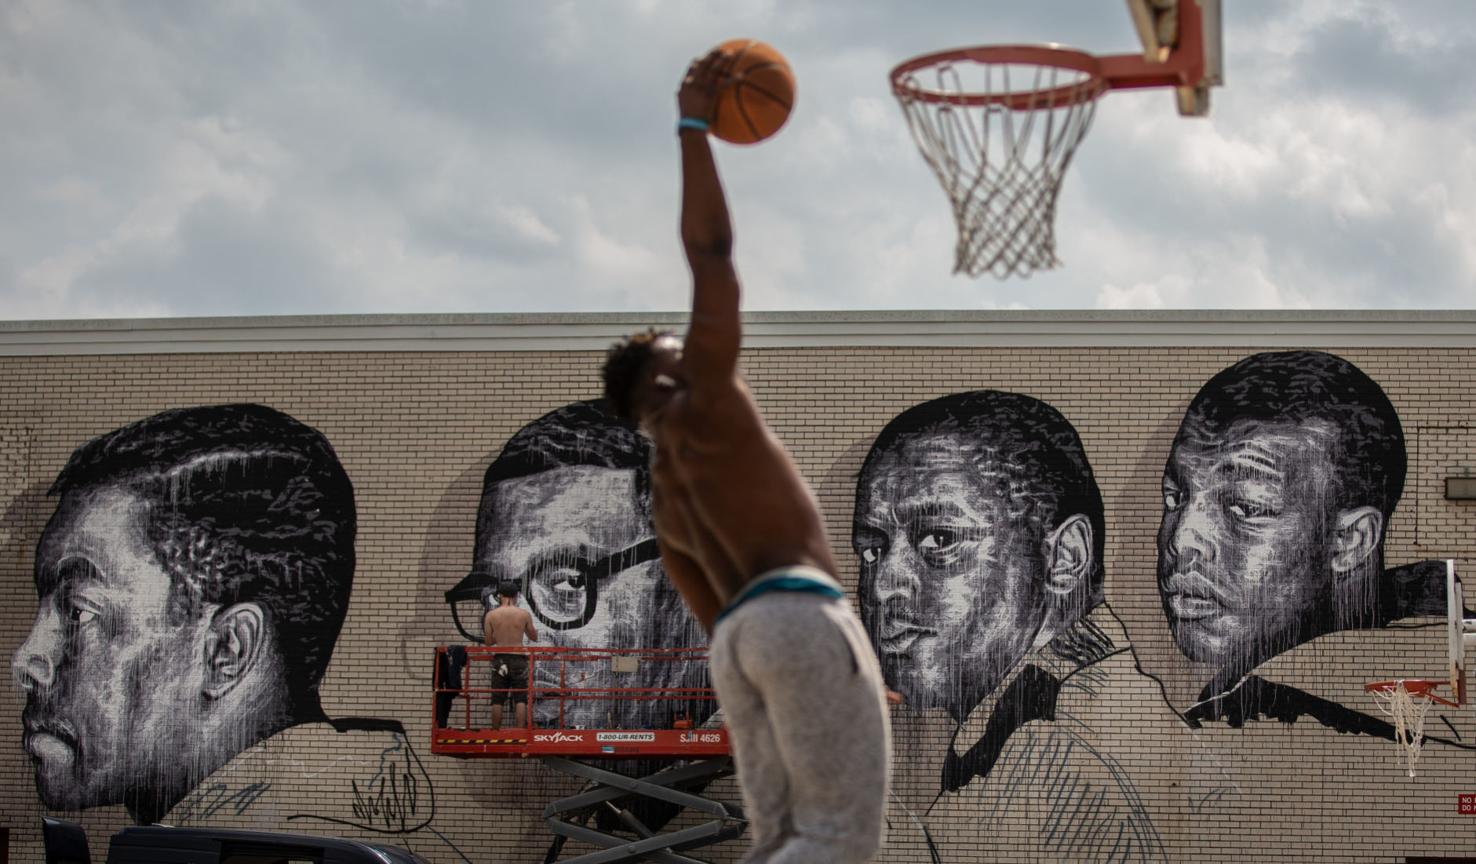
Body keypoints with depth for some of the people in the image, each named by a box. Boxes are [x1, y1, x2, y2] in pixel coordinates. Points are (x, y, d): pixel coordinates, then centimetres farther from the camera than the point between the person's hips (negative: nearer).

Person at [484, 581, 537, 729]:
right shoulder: (524, 614, -2)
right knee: (520, 699, 1)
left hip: (499, 659, 1)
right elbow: (534, 637, 9)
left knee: (497, 700, 5)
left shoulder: (491, 615, -2)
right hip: (518, 658, -1)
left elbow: (488, 641, 4)